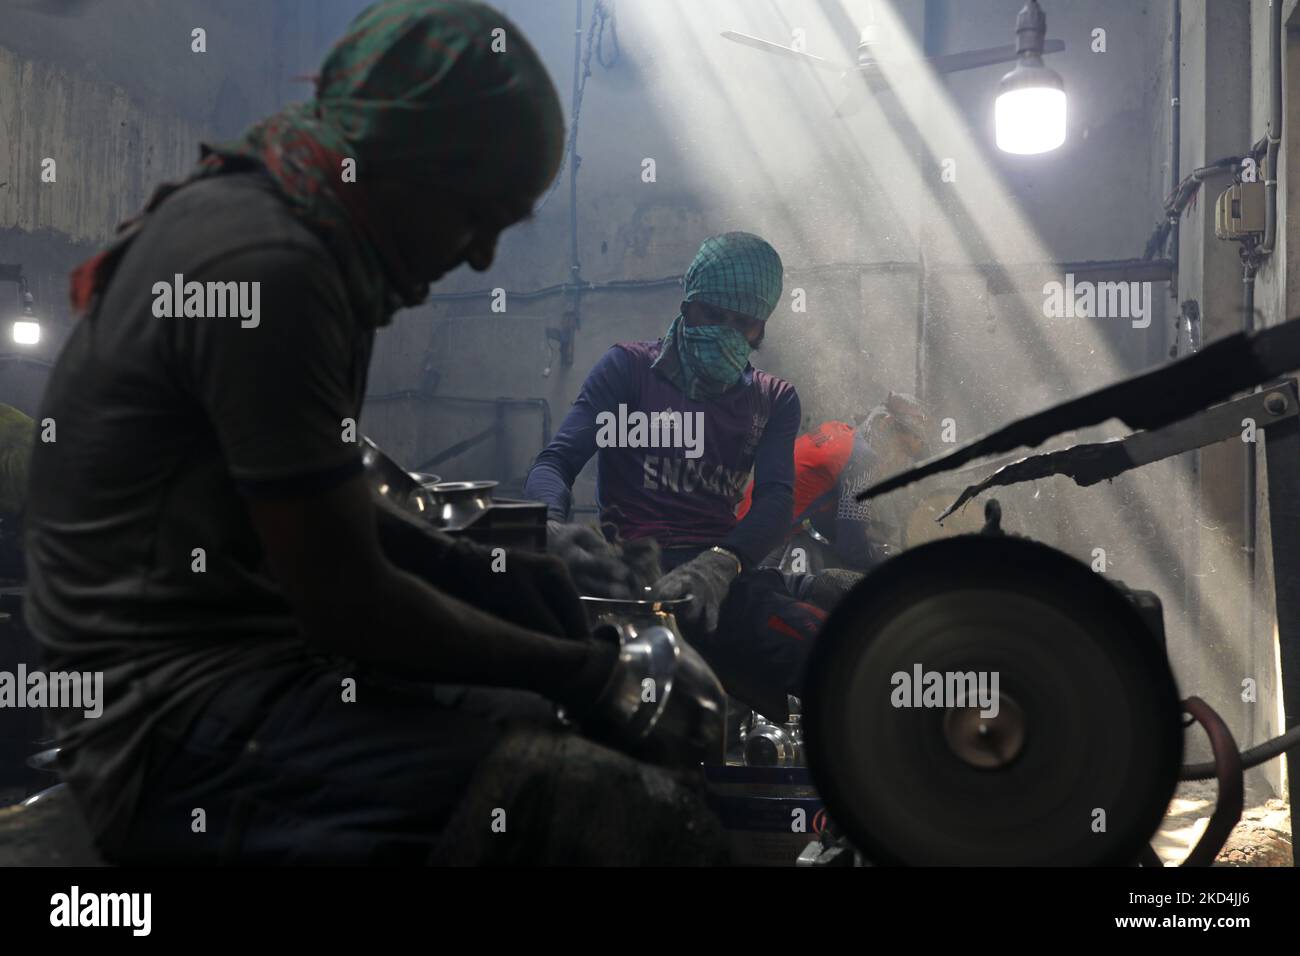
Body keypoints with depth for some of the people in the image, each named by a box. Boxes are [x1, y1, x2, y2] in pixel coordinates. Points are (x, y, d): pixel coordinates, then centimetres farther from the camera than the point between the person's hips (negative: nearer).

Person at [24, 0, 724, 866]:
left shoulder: (260, 214, 12)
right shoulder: (266, 266, -20)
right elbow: (349, 605, -20)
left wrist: (483, 573, 11)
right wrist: (579, 673, -8)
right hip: (181, 731, -11)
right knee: (650, 822, -24)